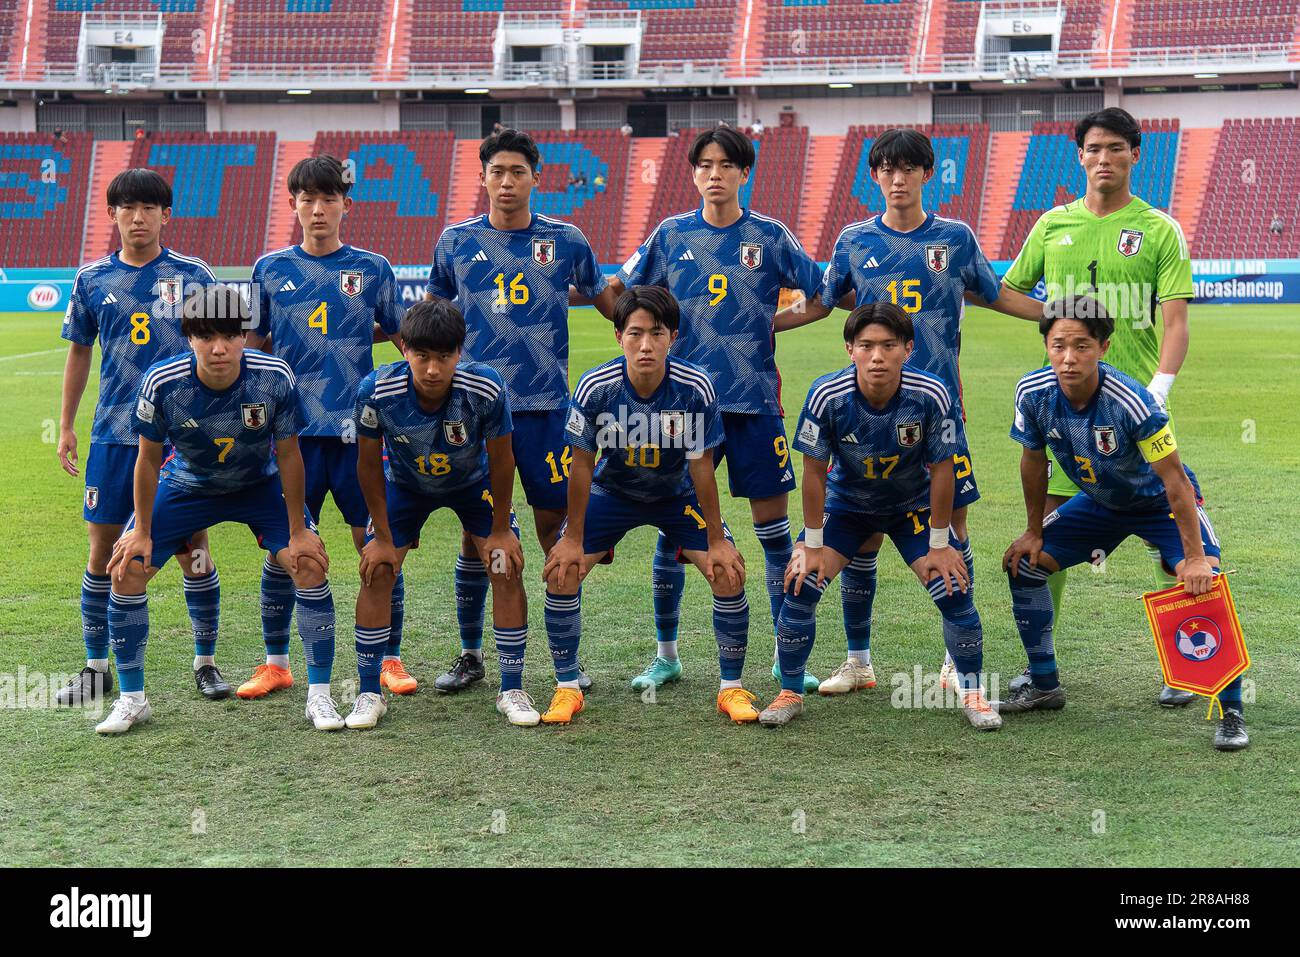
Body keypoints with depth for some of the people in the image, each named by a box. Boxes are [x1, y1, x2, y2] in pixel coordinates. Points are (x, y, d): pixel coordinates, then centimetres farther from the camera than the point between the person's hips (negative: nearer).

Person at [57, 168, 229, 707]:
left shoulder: (193, 276, 0)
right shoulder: (92, 279, 6)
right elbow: (79, 352, 15)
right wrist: (65, 426, 13)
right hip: (114, 434, 2)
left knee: (192, 547, 0)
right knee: (103, 549, 4)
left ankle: (206, 662, 14)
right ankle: (96, 668, 15)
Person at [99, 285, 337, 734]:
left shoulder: (274, 378, -29)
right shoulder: (162, 383, -29)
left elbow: (288, 454, -16)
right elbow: (148, 459, -13)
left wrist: (298, 531, -12)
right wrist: (142, 531, -7)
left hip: (261, 484, 0)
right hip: (187, 485, 1)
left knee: (310, 564, -17)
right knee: (127, 569, -9)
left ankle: (319, 695, -3)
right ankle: (131, 700, 8)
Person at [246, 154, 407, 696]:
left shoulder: (372, 269, 3)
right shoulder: (270, 269, 5)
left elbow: (403, 333, 11)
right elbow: (256, 344, 13)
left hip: (358, 428, -1)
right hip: (291, 428, 1)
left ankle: (391, 661, 12)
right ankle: (274, 664, 16)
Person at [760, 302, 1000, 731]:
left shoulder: (931, 396, -30)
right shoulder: (827, 396, -29)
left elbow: (941, 470, -16)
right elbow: (815, 471, -17)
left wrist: (939, 544, -11)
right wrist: (813, 546, -11)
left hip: (913, 505, 0)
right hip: (846, 503, 0)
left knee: (954, 588, -13)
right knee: (801, 585, -14)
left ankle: (972, 693, 10)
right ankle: (790, 693, 6)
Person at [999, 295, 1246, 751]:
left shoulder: (1132, 402, -37)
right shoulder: (1034, 393, -22)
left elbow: (1175, 481, -30)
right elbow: (1033, 460, -3)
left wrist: (1194, 557, -30)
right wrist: (1034, 532, 6)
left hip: (1160, 503, -5)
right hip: (1099, 500, 5)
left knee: (1203, 583, -26)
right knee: (1023, 562, -1)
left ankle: (1231, 712, -14)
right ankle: (1044, 686, 17)